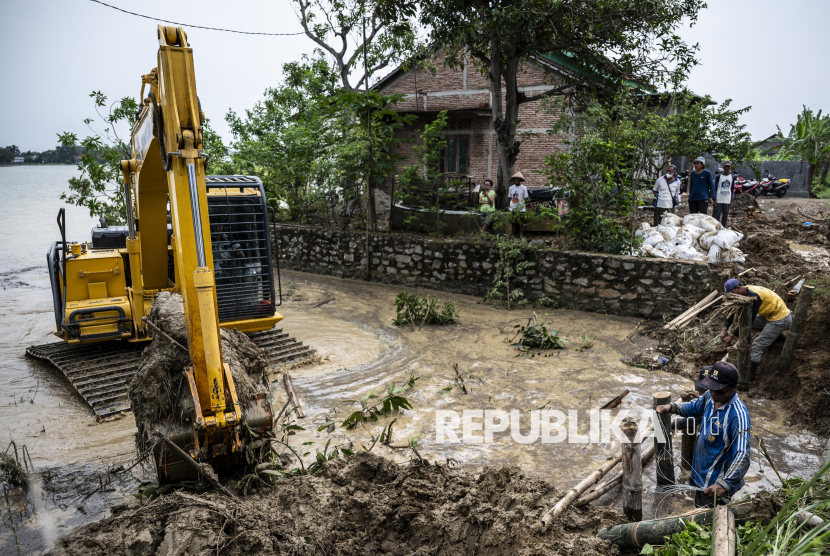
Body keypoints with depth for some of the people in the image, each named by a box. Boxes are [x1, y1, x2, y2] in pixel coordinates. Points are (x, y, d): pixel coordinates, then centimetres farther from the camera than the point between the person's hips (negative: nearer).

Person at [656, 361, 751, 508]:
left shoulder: (738, 415, -30)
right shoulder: (710, 397, -6)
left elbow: (742, 457, -37)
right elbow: (694, 407, 18)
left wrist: (725, 484, -50)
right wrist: (671, 407, -1)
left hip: (716, 485, -8)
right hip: (701, 476, 8)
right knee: (700, 512, 29)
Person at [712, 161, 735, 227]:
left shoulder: (732, 177, 11)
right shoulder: (718, 176, 0)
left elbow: (732, 189, 15)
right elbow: (715, 188, 0)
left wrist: (731, 200, 8)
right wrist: (714, 200, -7)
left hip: (727, 200, 4)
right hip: (719, 200, -4)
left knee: (725, 216, 6)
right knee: (716, 216, -8)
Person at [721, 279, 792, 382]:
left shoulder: (754, 296, -30)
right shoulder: (743, 293, -2)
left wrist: (731, 335, -26)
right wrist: (724, 329, -12)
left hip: (780, 320, -9)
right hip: (770, 316, 9)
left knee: (757, 346, -9)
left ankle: (750, 377, -1)